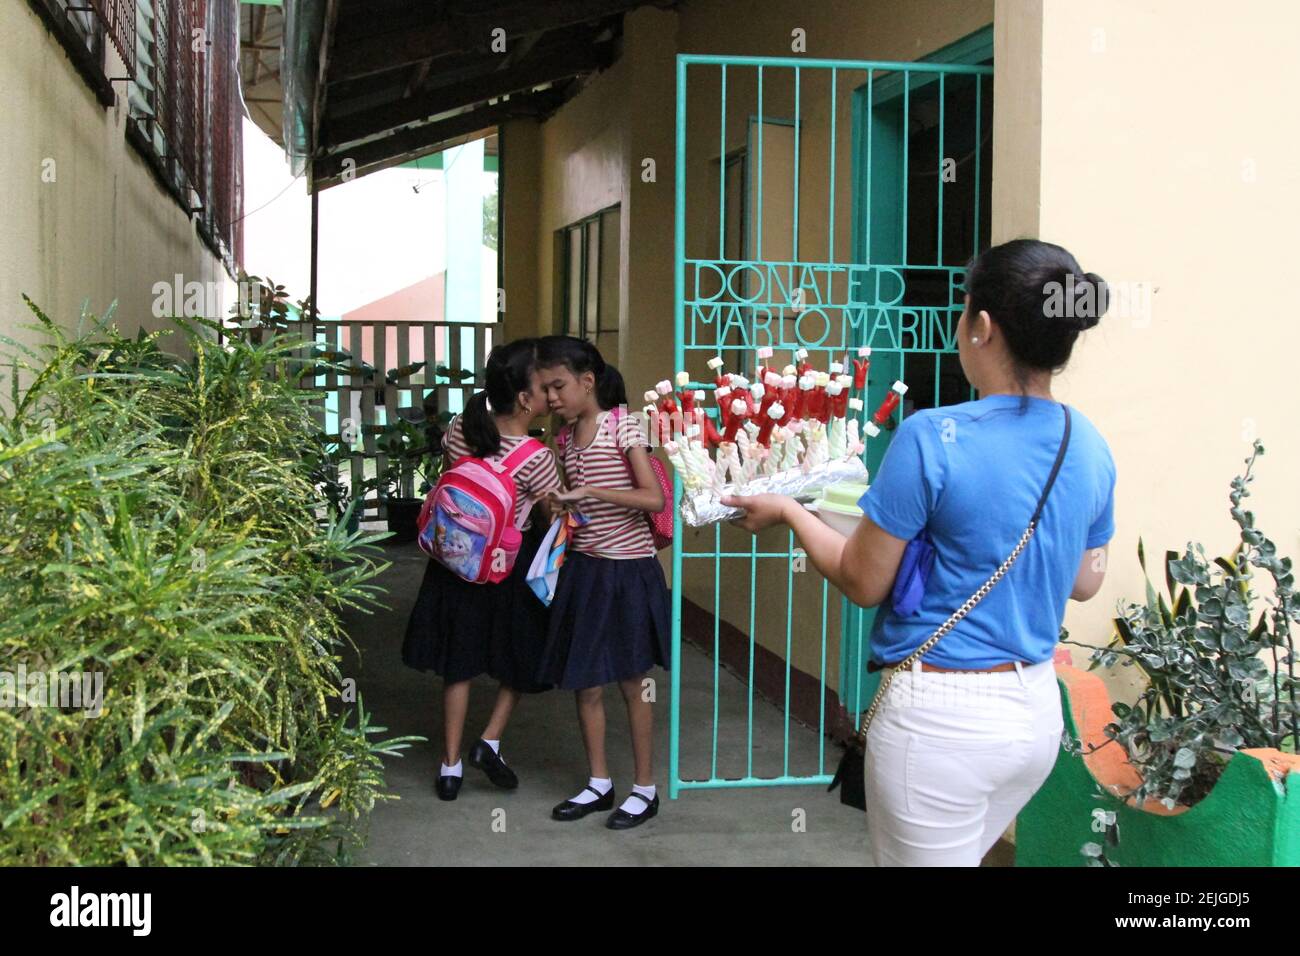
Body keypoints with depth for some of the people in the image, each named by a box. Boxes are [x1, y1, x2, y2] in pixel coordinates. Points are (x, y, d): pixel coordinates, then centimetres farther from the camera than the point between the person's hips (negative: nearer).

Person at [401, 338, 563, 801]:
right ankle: (490, 741, 11)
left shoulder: (458, 430, -8)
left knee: (459, 664, 14)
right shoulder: (535, 457, -22)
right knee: (519, 658, 20)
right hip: (513, 563, -4)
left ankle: (450, 765, 18)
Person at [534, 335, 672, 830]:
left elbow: (654, 498, -20)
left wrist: (591, 491, -26)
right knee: (586, 682, 9)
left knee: (631, 681, 5)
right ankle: (599, 783, 24)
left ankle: (645, 789, 18)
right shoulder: (564, 439, 7)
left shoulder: (623, 427, -11)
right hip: (583, 567, 6)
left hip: (628, 568, -6)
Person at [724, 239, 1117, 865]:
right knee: (955, 857, 25)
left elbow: (862, 583, -10)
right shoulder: (1090, 448, 0)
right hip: (1038, 711, 7)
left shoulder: (933, 439, -19)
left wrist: (788, 512, 5)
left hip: (941, 715, -7)